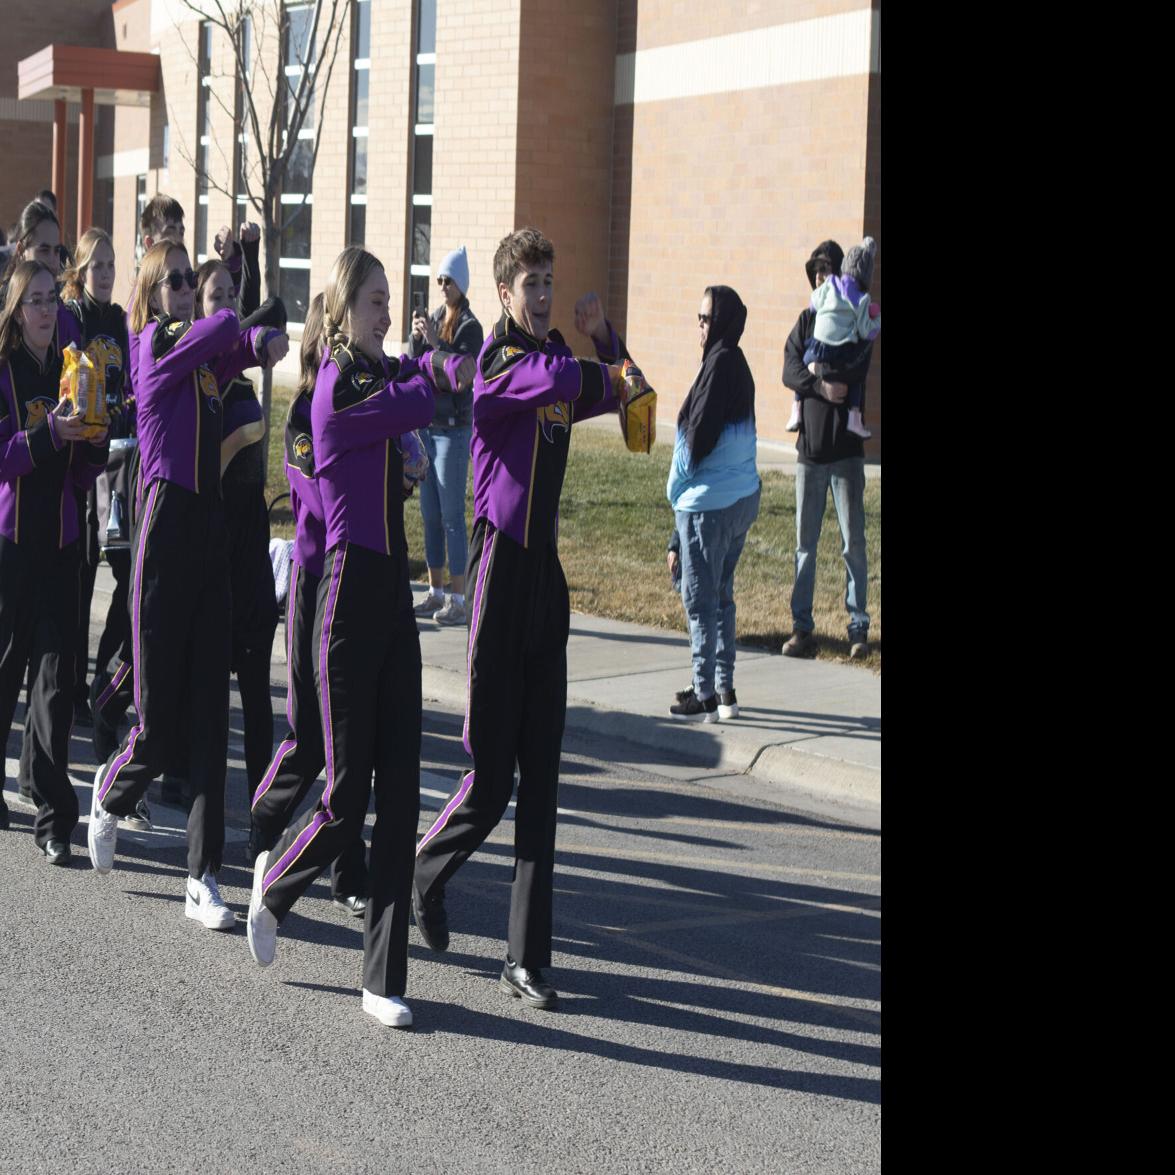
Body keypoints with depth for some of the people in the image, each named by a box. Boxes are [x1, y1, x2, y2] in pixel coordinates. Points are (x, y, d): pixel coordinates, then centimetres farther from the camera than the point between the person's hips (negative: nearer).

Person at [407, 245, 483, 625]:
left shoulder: (469, 328, -9)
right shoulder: (433, 318, 11)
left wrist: (436, 344, -23)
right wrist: (416, 338, -7)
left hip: (453, 429, -7)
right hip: (426, 426, 7)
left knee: (451, 516, -6)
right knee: (430, 515, 11)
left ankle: (458, 600, -3)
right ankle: (436, 593, 19)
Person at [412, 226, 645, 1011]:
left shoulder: (557, 358, 13)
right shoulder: (499, 358, -10)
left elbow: (614, 390, 28)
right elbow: (557, 379, -28)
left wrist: (602, 336, 9)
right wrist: (601, 367, -7)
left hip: (546, 574, 7)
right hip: (502, 567, -7)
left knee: (540, 777, 5)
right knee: (493, 776, -3)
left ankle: (528, 959, 9)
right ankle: (426, 870, 28)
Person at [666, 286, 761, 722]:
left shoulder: (719, 364, -17)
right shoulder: (737, 364, 9)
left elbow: (698, 435, -17)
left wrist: (676, 490, -3)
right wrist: (683, 491, 13)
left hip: (709, 505, -9)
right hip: (742, 498, 9)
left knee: (700, 601, -1)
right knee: (721, 596, 16)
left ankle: (706, 696, 3)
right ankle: (724, 689, 21)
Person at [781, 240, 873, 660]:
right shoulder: (807, 319, 8)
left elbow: (860, 371, -14)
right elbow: (789, 371, -5)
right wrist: (822, 385, -19)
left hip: (846, 448, -3)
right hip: (810, 447, 3)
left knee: (854, 543, 0)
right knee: (805, 543, 6)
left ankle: (859, 627, 8)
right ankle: (802, 627, 11)